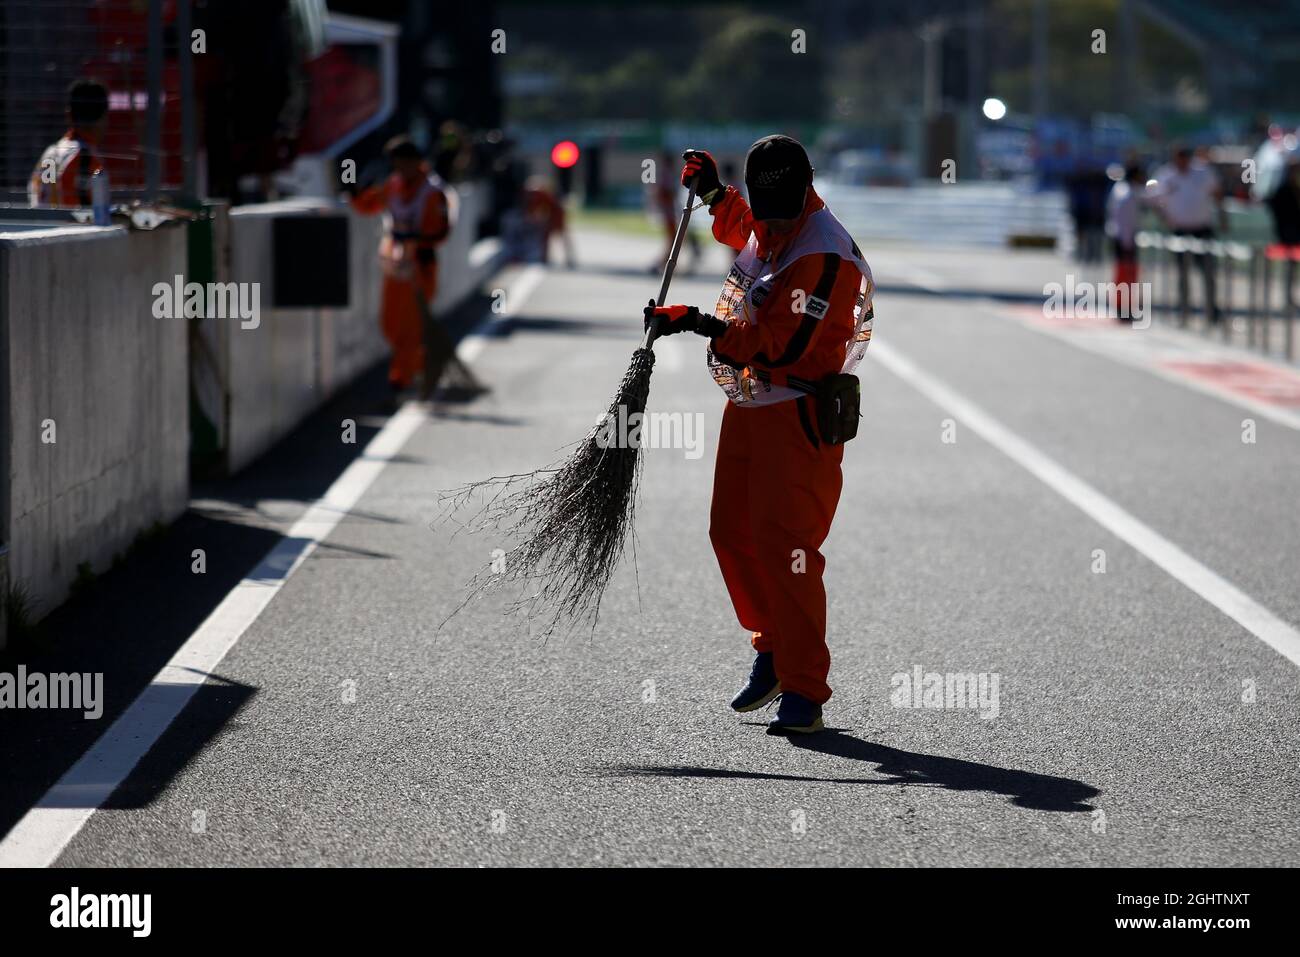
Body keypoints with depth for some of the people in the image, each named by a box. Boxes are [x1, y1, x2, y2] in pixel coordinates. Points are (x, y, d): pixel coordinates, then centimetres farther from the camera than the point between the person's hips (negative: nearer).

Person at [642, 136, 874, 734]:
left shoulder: (825, 255, -21)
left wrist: (698, 323, -24)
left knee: (785, 545, -14)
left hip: (799, 417, -9)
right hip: (748, 408, 9)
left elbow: (781, 345, -26)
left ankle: (804, 693, -12)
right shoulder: (765, 226, 7)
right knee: (732, 533, 14)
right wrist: (712, 191, 19)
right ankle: (773, 648, 32)